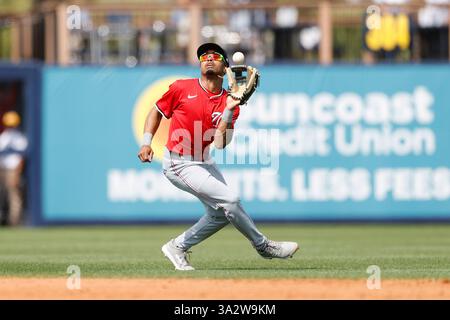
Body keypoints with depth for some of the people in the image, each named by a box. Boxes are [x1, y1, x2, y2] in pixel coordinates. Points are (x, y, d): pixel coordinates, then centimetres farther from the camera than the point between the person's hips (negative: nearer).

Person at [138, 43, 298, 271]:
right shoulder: (182, 89, -6)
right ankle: (264, 247, -1)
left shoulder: (228, 103, 2)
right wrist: (146, 143, -5)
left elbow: (220, 143, -10)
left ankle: (177, 248, 23)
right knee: (230, 199, -17)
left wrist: (228, 111, -20)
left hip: (204, 164, 6)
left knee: (220, 214, 8)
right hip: (180, 164, -6)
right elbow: (156, 112, 7)